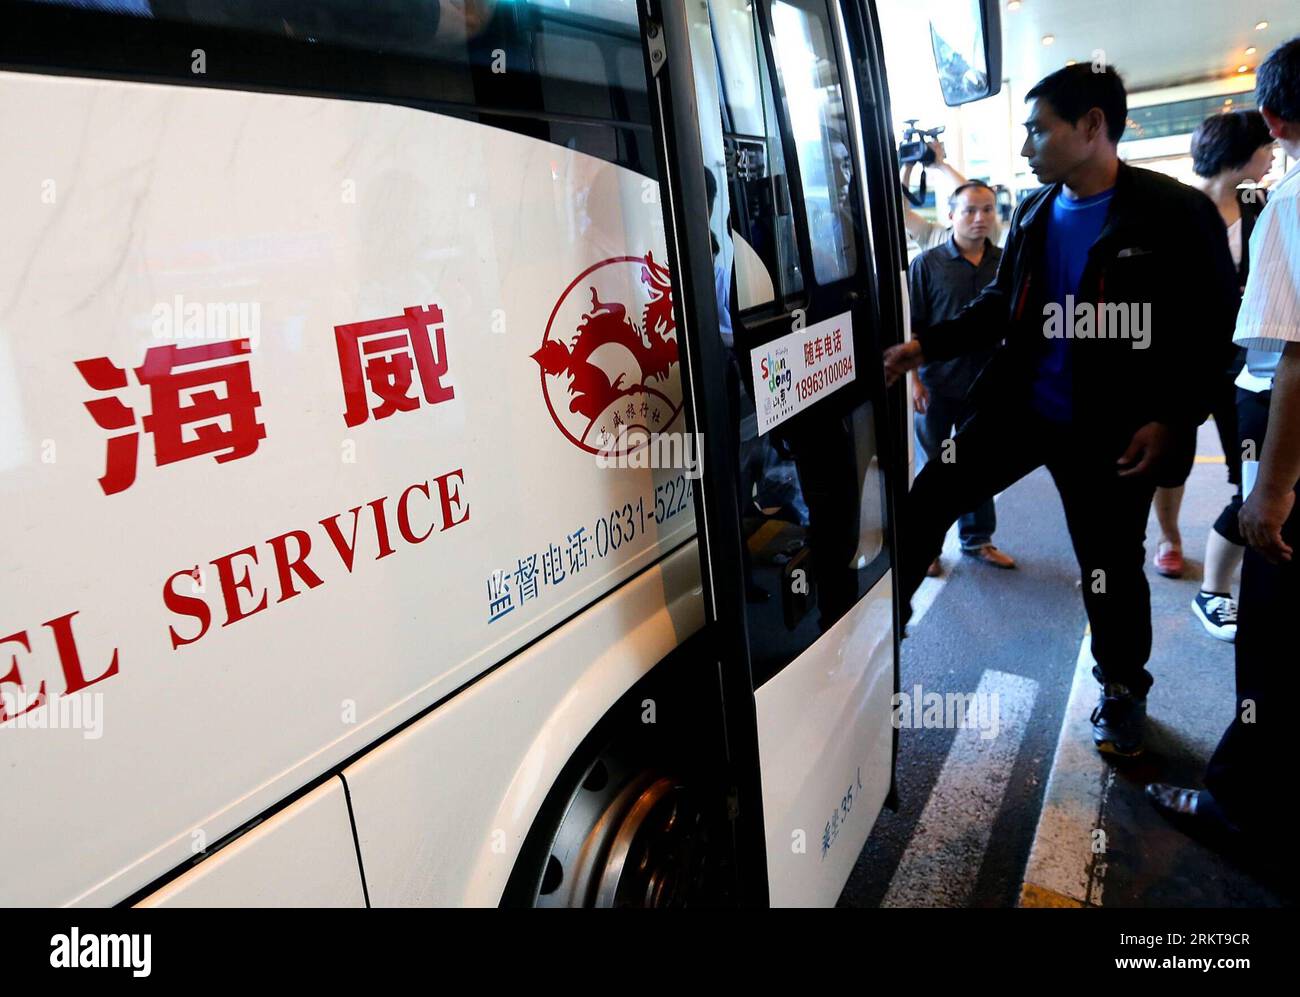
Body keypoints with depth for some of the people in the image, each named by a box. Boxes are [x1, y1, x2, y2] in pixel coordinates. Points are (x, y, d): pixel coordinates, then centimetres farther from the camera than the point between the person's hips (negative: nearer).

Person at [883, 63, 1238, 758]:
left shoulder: (1174, 213, -11)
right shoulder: (1032, 213, 5)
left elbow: (1211, 327, -8)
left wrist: (1170, 418, -16)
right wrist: (925, 345, 3)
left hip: (1109, 430, -4)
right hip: (1020, 407, 5)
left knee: (1110, 566, 8)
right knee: (929, 497, 2)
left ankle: (1122, 690, 33)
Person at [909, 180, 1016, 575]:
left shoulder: (1006, 263, 3)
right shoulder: (927, 264, -6)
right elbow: (910, 326, -6)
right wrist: (913, 378, -11)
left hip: (985, 385, 3)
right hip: (938, 386, -3)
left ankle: (978, 539, 29)